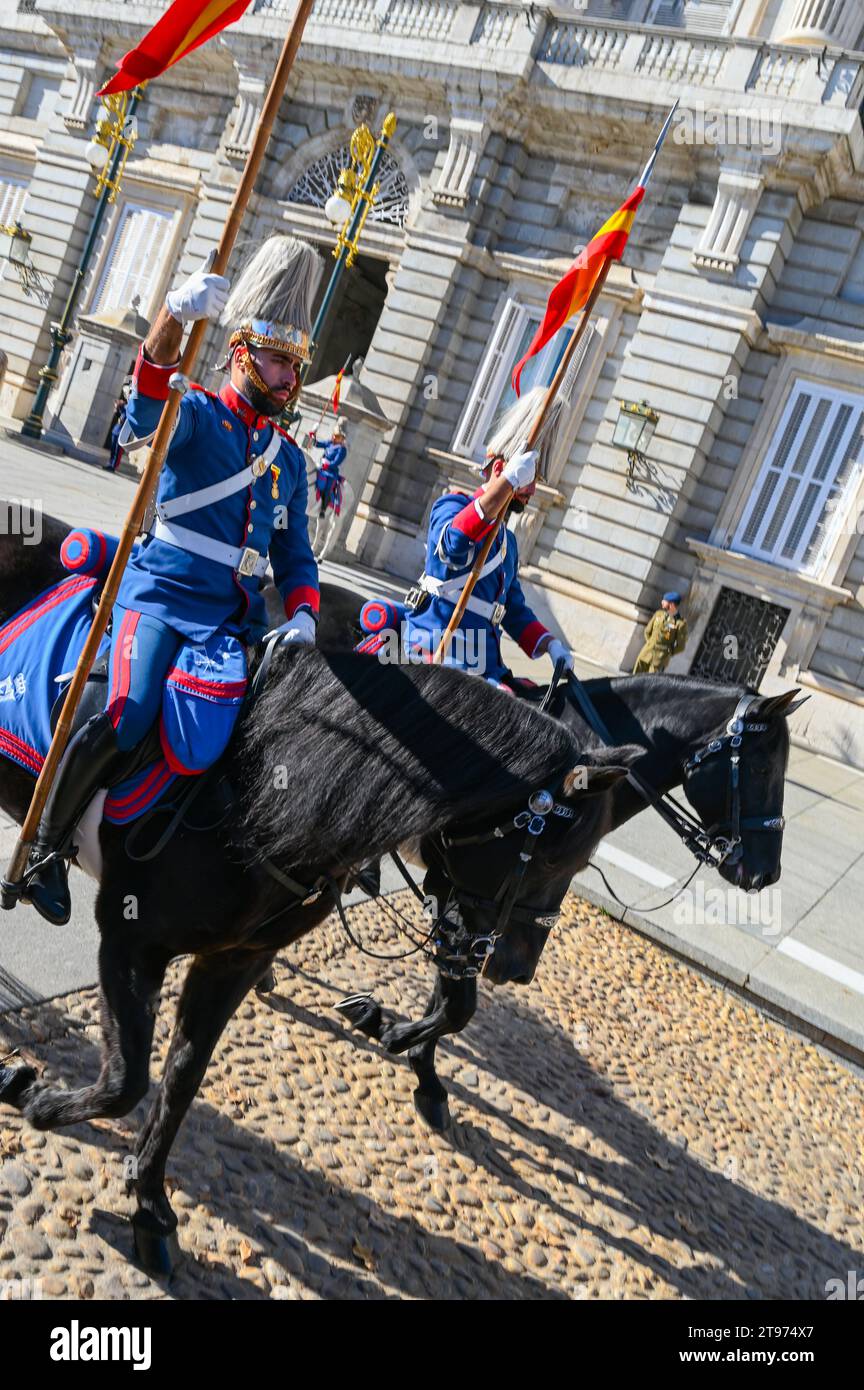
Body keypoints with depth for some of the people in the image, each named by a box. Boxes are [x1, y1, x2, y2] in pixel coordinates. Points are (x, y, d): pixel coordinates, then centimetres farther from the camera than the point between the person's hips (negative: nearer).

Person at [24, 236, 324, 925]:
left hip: (239, 615, 6)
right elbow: (148, 416, -23)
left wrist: (302, 617, -1)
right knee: (125, 720, -24)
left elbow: (295, 556, 19)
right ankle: (47, 849, -4)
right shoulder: (200, 414, 2)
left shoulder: (290, 458, 17)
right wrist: (173, 318, -38)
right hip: (164, 592, -5)